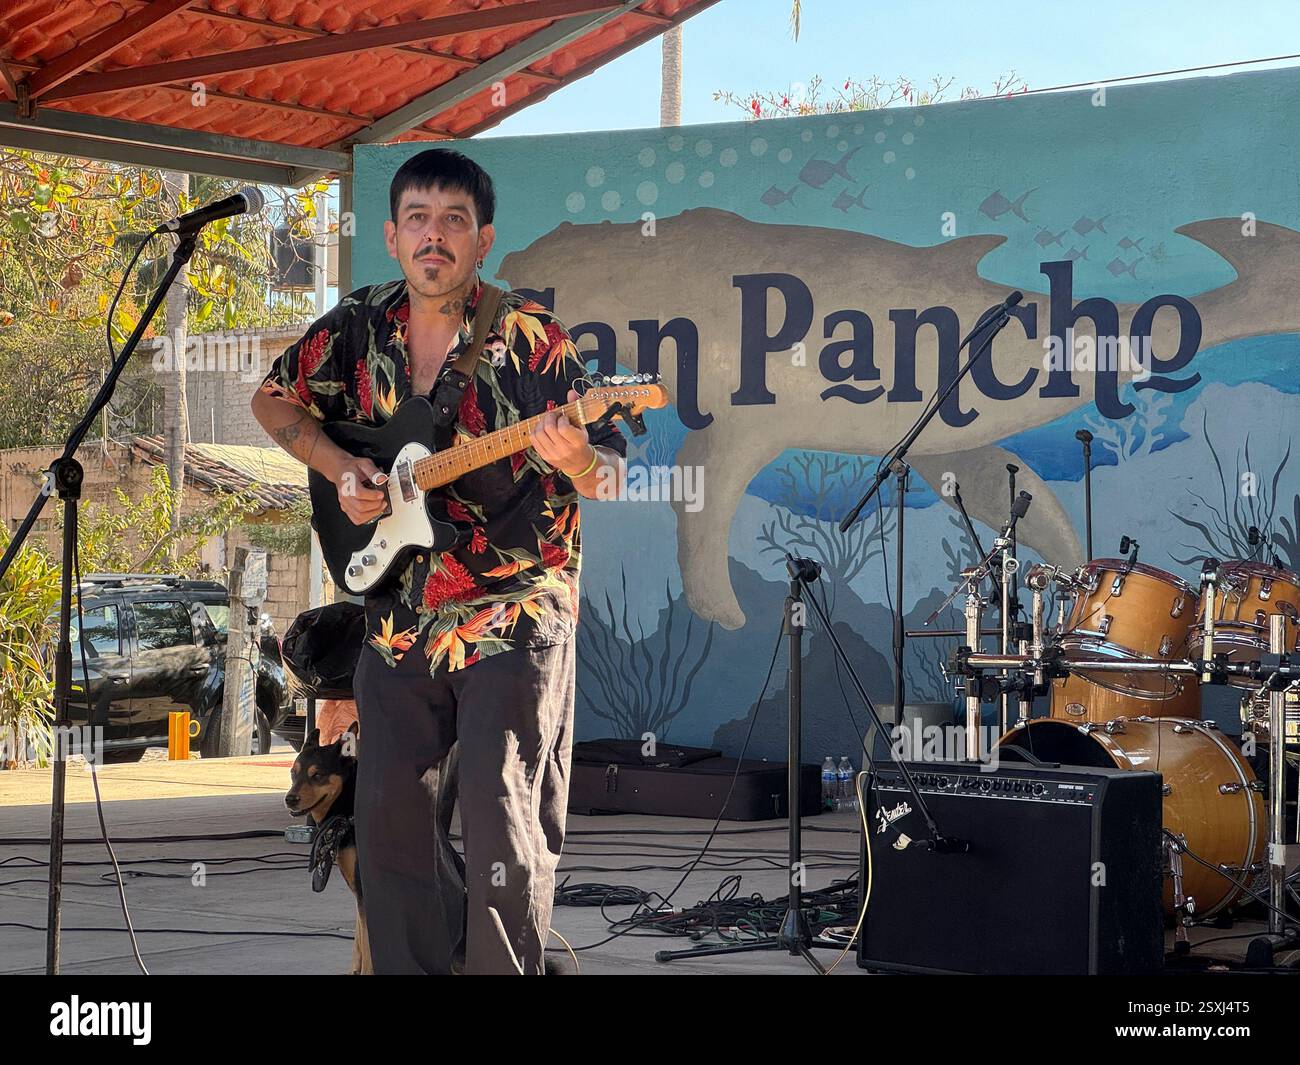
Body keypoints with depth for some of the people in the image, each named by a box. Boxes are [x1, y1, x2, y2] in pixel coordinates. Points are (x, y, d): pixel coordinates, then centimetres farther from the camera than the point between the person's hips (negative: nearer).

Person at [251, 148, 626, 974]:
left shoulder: (528, 337, -10)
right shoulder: (359, 329, 3)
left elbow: (609, 477, -12)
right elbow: (274, 401, 20)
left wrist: (575, 457, -35)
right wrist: (339, 468, 3)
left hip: (513, 619, -5)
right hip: (399, 620, 5)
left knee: (504, 827, -8)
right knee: (391, 821, 9)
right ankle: (419, 967, 25)